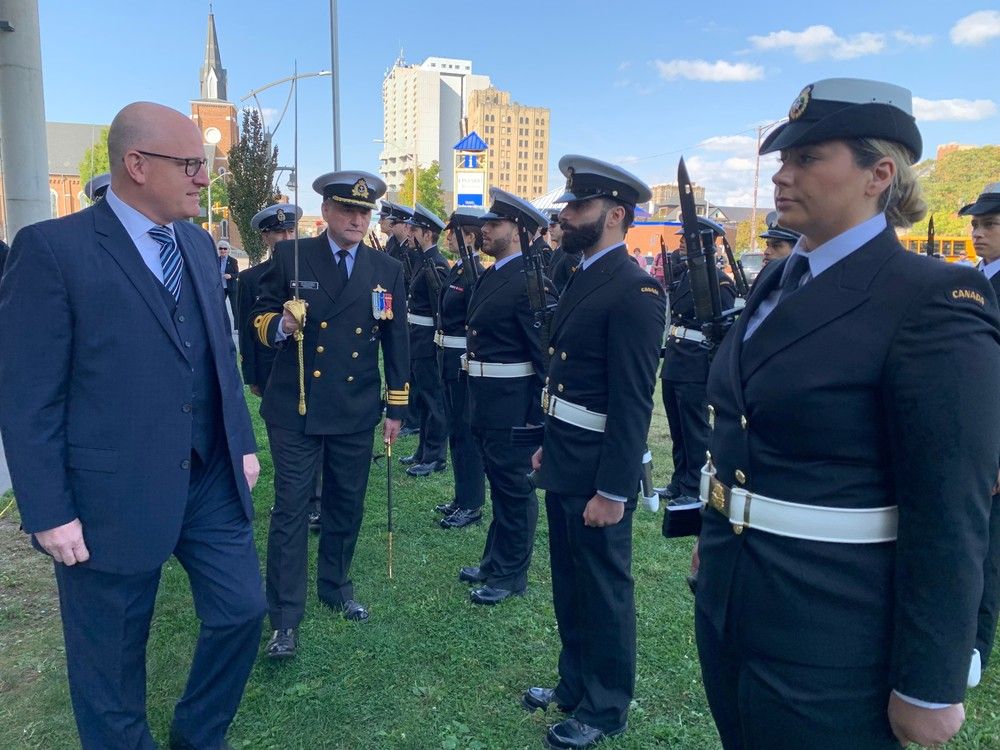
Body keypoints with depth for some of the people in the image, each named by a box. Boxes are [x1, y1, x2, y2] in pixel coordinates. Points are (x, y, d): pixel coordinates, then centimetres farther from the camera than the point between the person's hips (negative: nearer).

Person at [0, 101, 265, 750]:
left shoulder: (200, 245, 8)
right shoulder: (52, 249, -13)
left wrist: (243, 442, 12)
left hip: (213, 480, 6)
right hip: (115, 495, -6)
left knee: (242, 610, 14)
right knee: (111, 656, 12)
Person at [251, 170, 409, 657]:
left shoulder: (388, 271, 4)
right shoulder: (290, 257, -3)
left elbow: (396, 343, 7)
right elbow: (260, 316, 5)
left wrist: (396, 409, 6)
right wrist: (279, 325, -19)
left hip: (355, 413, 3)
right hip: (295, 409, -2)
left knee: (346, 506, 15)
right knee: (291, 510, 0)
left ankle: (336, 587, 36)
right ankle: (285, 617, 10)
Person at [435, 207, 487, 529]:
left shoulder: (476, 274, -16)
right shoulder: (457, 270, 12)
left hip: (464, 361, -10)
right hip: (449, 358, 10)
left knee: (466, 430, -1)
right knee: (455, 428, 16)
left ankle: (472, 505, 11)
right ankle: (462, 497, 29)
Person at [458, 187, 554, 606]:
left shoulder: (531, 281, -18)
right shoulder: (491, 276, 11)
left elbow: (547, 352, -20)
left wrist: (539, 416, -20)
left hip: (512, 404, -9)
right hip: (485, 399, 9)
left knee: (514, 487, 5)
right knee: (499, 482, 20)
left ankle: (511, 575, 20)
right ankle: (495, 560, 36)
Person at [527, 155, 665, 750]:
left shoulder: (635, 290, -19)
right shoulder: (584, 277, 10)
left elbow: (634, 403, -22)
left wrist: (612, 491, -21)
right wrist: (549, 445, 17)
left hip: (598, 474, -9)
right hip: (565, 465, 9)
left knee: (604, 591, 9)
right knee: (570, 586, 22)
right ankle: (574, 685, 41)